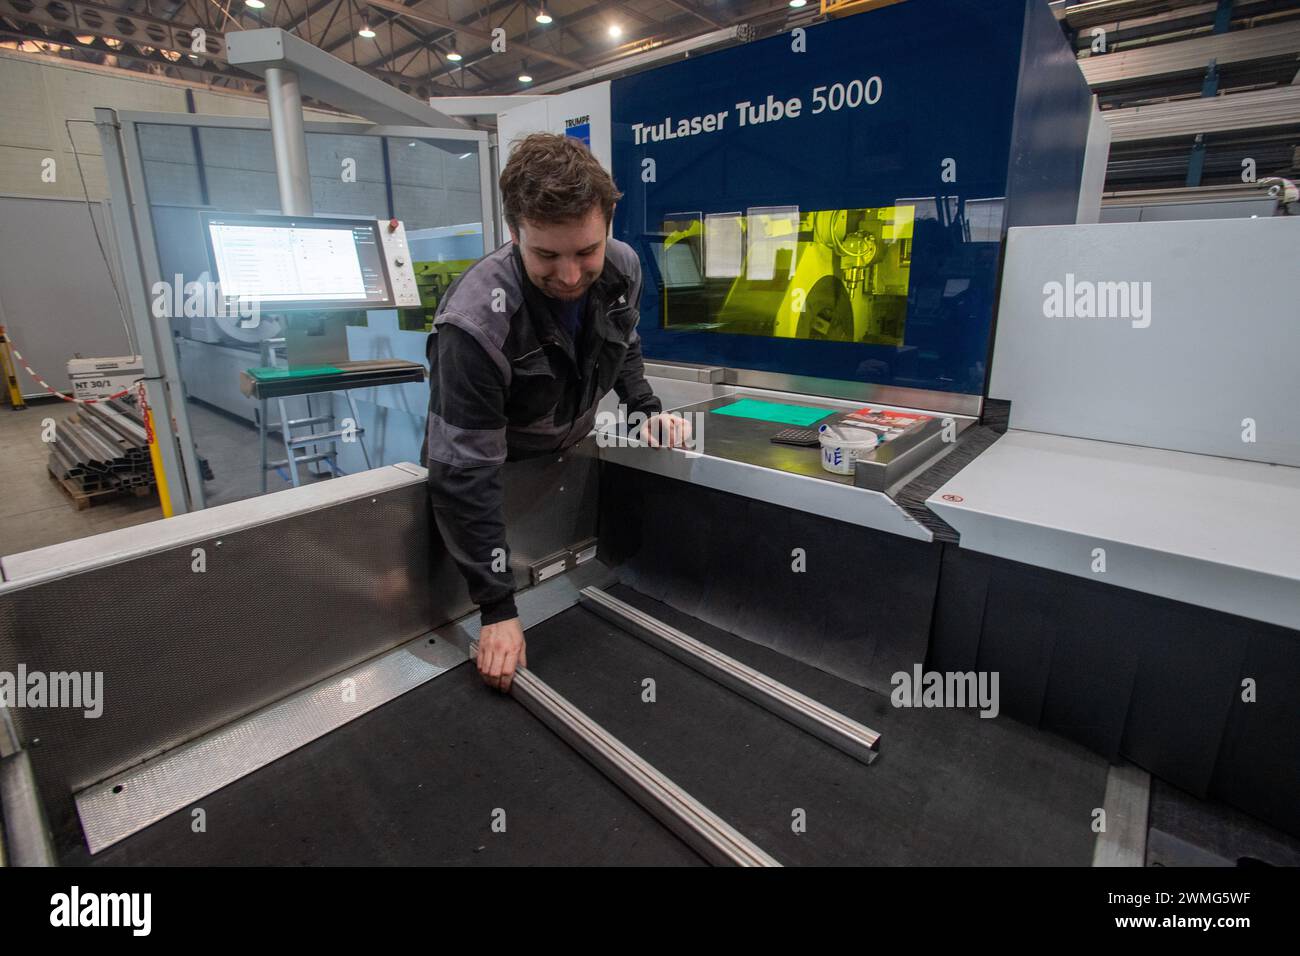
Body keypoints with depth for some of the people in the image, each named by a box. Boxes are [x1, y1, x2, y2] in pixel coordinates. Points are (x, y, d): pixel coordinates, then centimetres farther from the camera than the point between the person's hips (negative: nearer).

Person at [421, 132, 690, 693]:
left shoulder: (622, 268, -19)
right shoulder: (474, 322, -39)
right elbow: (464, 474, -37)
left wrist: (647, 408, -11)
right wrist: (498, 609, -35)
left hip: (571, 451, 5)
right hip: (493, 467, -5)